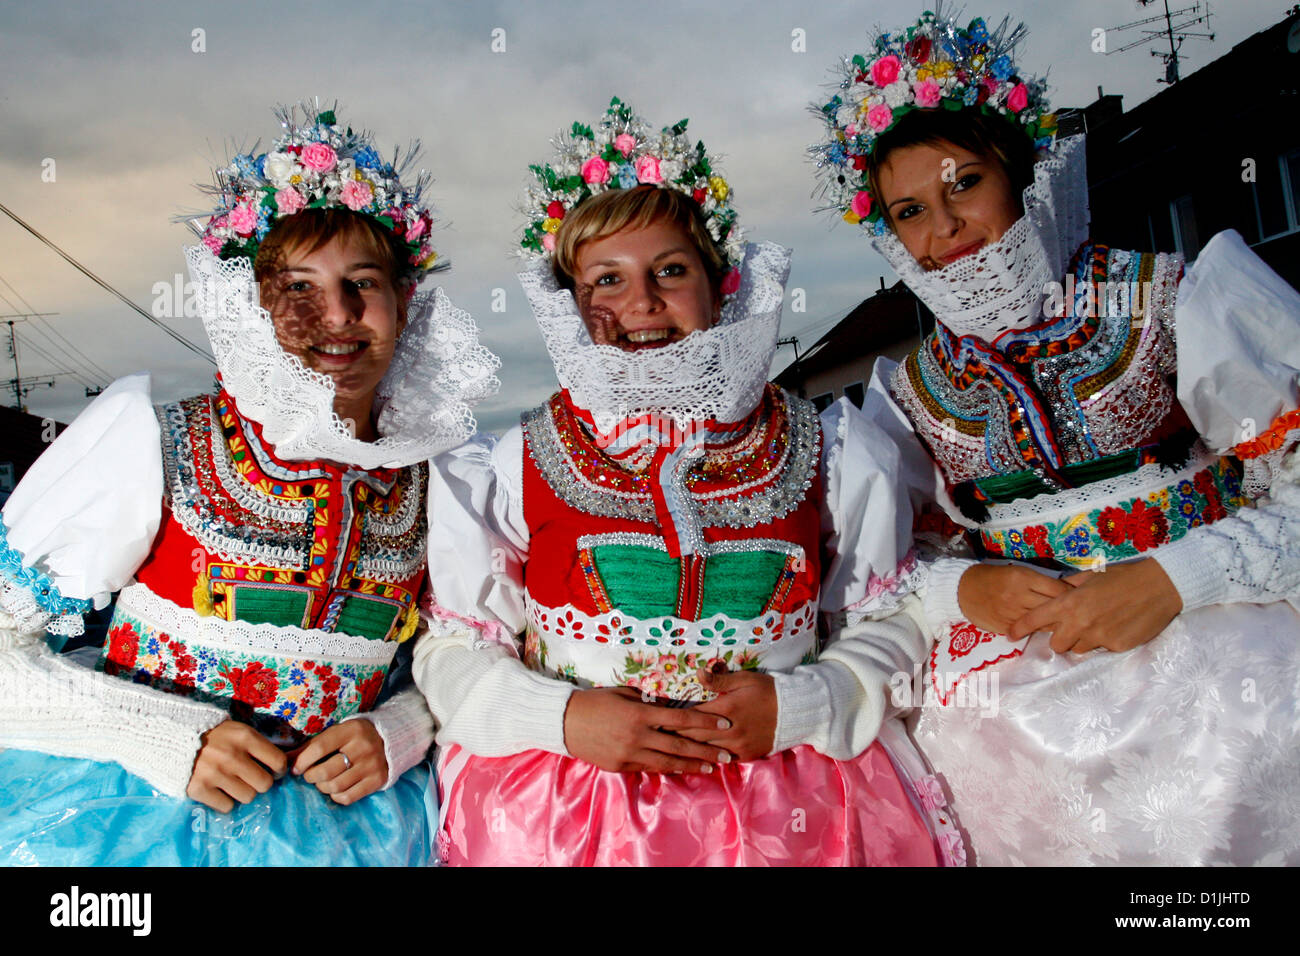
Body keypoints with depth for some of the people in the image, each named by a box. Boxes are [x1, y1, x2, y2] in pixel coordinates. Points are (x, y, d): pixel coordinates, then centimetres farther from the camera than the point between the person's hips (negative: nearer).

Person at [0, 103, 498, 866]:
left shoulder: (440, 477, 1)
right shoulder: (150, 438, -6)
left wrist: (395, 733, -5)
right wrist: (175, 738, -14)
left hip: (336, 819, 2)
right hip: (122, 807, -1)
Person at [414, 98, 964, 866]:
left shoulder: (825, 452, 4)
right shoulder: (513, 469, 1)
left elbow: (892, 619, 9)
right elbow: (453, 650, 4)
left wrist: (799, 706, -7)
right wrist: (560, 717, -12)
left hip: (784, 791, 1)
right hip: (568, 789, 0)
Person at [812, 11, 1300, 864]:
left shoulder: (1174, 299, 1)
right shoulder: (909, 391, 10)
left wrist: (1172, 578, -17)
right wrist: (963, 587, -10)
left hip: (1217, 632, -1)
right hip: (1023, 678, 2)